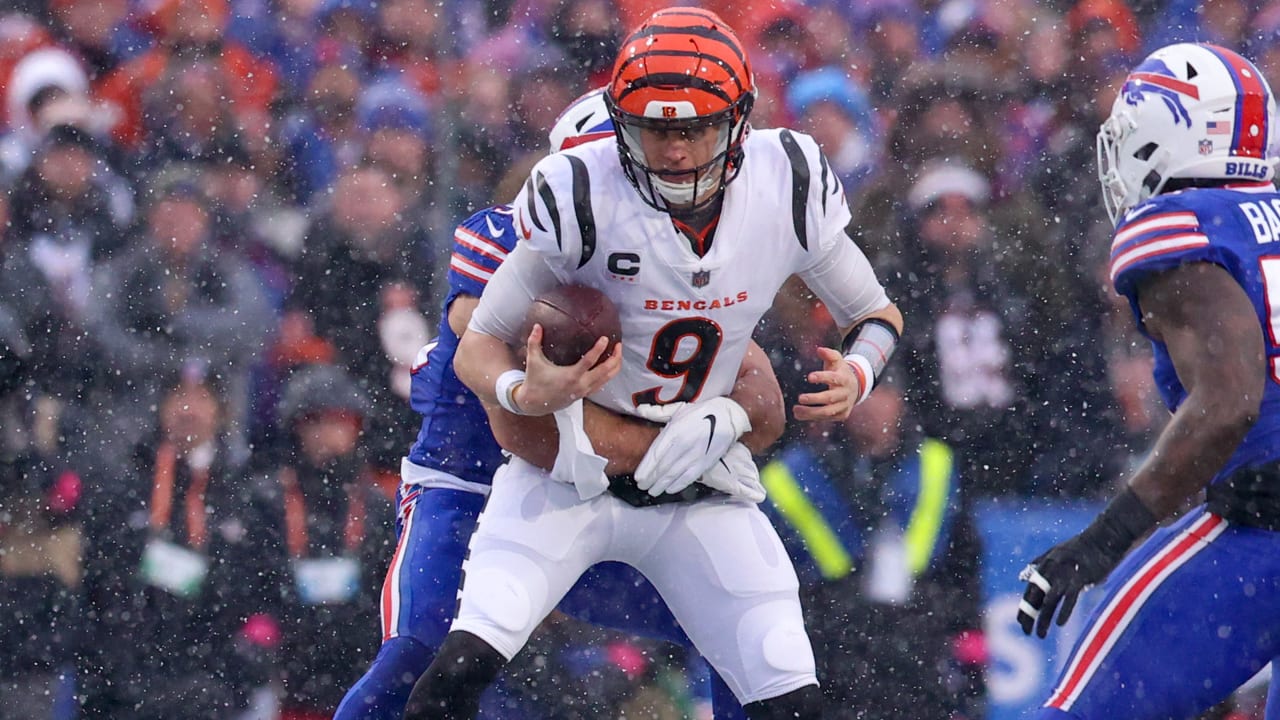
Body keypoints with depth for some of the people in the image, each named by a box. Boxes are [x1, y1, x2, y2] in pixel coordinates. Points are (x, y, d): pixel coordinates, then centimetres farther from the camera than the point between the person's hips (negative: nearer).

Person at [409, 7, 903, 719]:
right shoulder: (580, 197, -20)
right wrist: (523, 393, -36)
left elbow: (878, 314, 5)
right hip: (570, 473, -3)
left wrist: (856, 375, -18)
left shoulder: (788, 186, -11)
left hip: (700, 491, 3)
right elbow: (478, 347, -13)